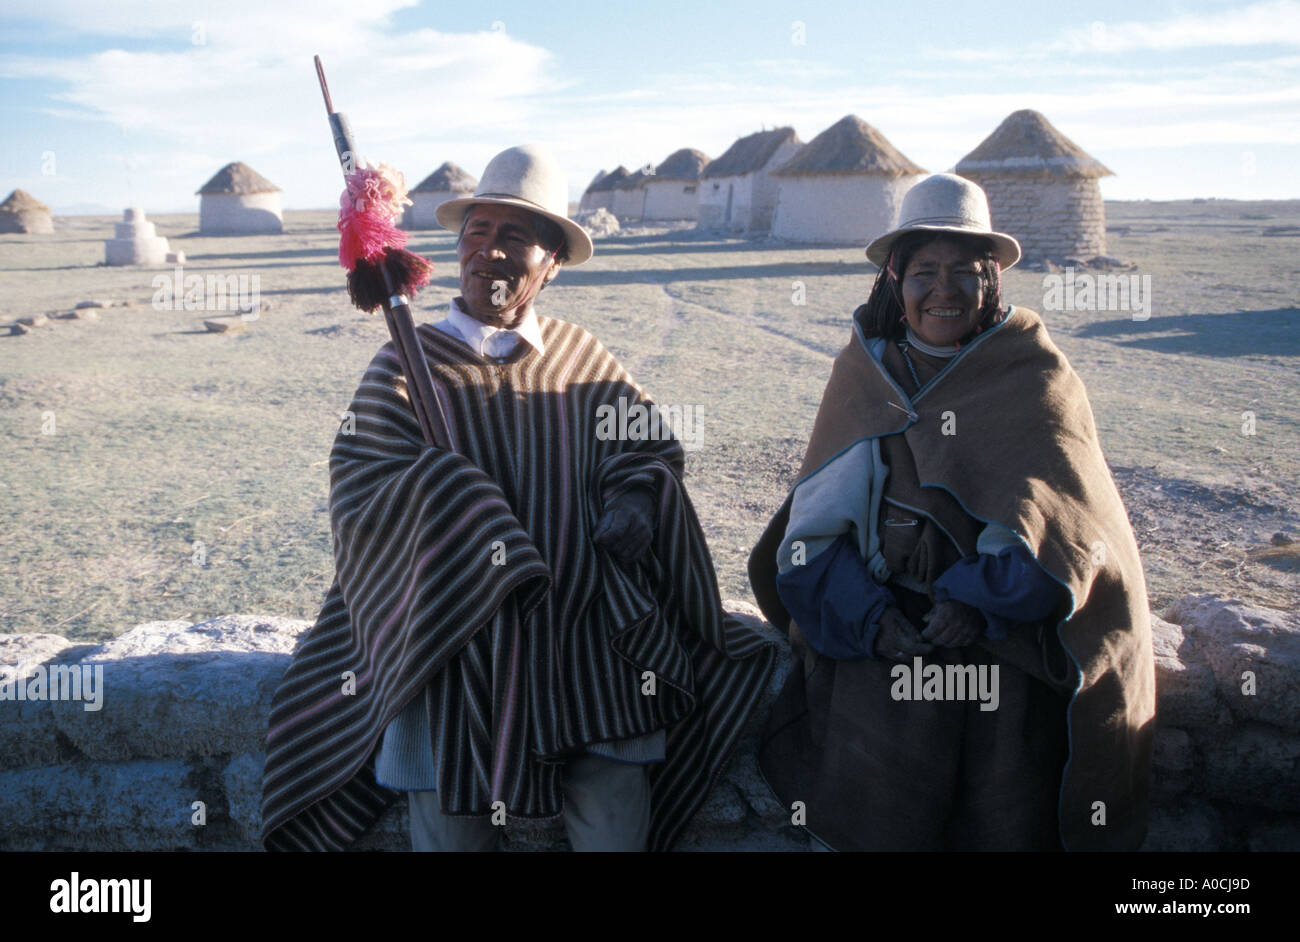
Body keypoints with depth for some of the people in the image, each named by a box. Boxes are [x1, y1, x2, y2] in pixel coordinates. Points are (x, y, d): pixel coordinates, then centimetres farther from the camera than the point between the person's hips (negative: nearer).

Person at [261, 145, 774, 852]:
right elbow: (359, 491, -7)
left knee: (619, 825, 5)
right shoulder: (408, 364, 1)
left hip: (592, 647, 2)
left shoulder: (584, 357, 9)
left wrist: (633, 503, -14)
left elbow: (647, 444, 7)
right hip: (456, 653, -1)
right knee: (452, 827, 8)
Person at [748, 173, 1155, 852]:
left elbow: (1055, 507, -9)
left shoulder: (1034, 374, 0)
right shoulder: (862, 371, 4)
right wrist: (867, 615, -14)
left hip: (1010, 643, -1)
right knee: (874, 820, 4)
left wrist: (981, 599, -21)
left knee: (1006, 820, 7)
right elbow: (822, 509, 0)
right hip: (883, 639, 1)